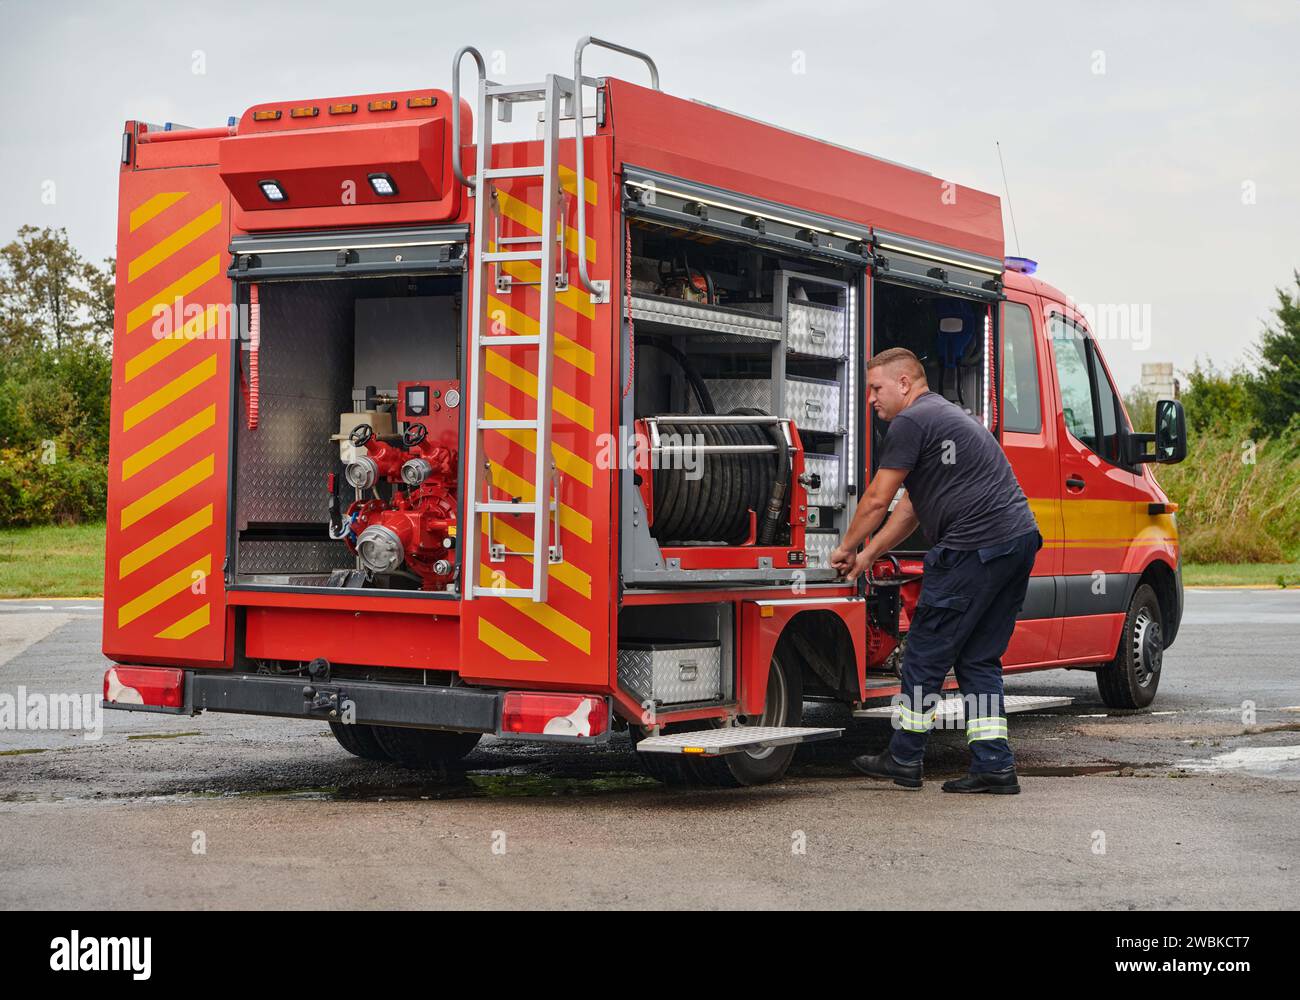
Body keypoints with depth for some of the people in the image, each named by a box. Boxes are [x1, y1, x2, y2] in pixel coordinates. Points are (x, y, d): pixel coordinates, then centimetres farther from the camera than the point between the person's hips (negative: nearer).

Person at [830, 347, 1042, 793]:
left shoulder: (911, 422, -5)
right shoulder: (947, 415, 27)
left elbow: (877, 499, -2)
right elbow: (910, 508, 28)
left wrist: (846, 548, 13)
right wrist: (868, 555, 28)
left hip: (974, 548, -10)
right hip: (1019, 538, 10)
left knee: (925, 655, 2)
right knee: (978, 659, 13)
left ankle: (904, 759, 11)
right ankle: (994, 767, 9)